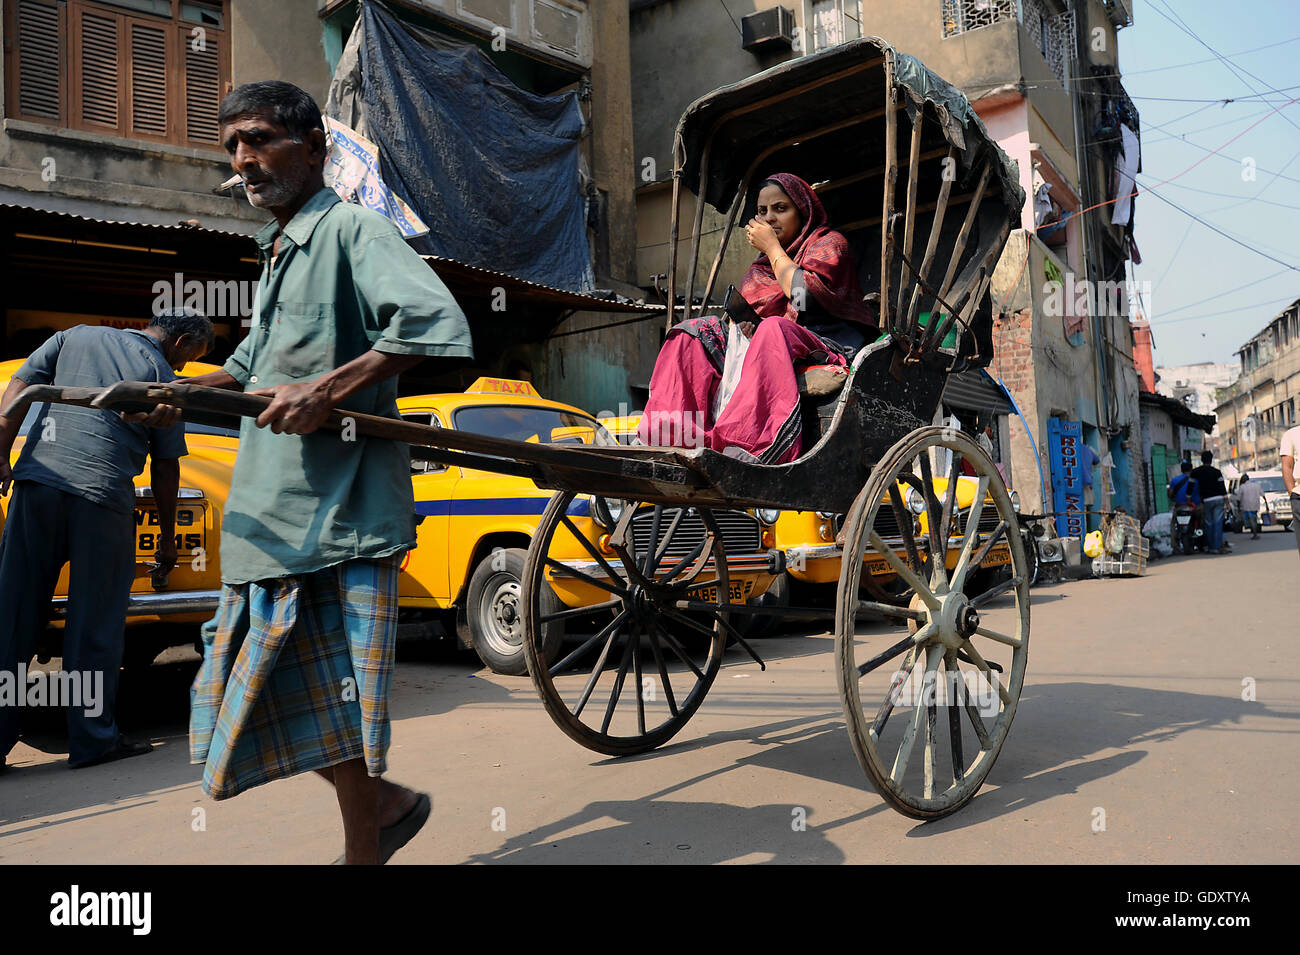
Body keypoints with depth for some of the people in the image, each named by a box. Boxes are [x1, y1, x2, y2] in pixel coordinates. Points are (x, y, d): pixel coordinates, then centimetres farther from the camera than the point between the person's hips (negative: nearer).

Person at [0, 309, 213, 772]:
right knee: (95, 625, 5)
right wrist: (167, 539, 16)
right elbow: (165, 469, 8)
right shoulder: (162, 376, 7)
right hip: (102, 495, -4)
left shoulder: (75, 336, 19)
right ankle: (92, 739, 12)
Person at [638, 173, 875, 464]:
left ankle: (747, 451, -54)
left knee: (773, 328, -38)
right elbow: (751, 313, 22)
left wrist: (772, 247, -3)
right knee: (693, 331, -8)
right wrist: (745, 322, -3)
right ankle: (669, 441, -28)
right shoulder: (764, 263, 24)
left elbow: (804, 295, -15)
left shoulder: (829, 243, 5)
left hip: (826, 348, -7)